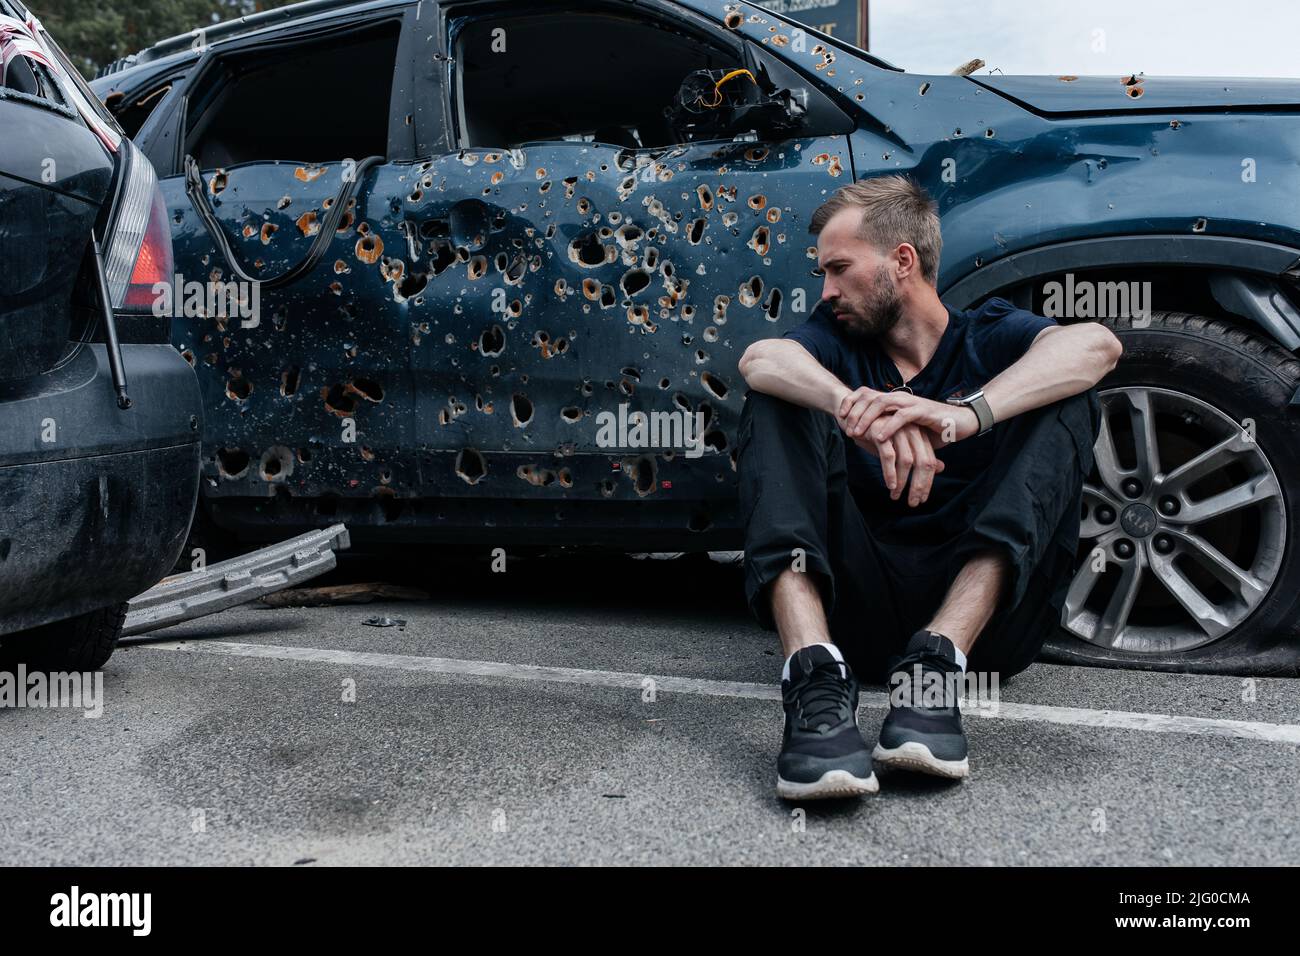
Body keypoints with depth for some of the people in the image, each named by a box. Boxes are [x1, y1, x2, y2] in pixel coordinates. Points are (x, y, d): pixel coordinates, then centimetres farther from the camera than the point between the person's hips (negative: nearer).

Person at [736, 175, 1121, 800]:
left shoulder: (990, 336, 11)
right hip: (858, 607, 1)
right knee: (779, 403, -11)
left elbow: (1096, 345, -13)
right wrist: (860, 412, -32)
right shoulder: (840, 339, 15)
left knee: (1067, 402, -13)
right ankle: (815, 675, -35)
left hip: (983, 608, -1)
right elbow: (760, 360, -10)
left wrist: (965, 415, -32)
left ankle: (939, 659, -33)